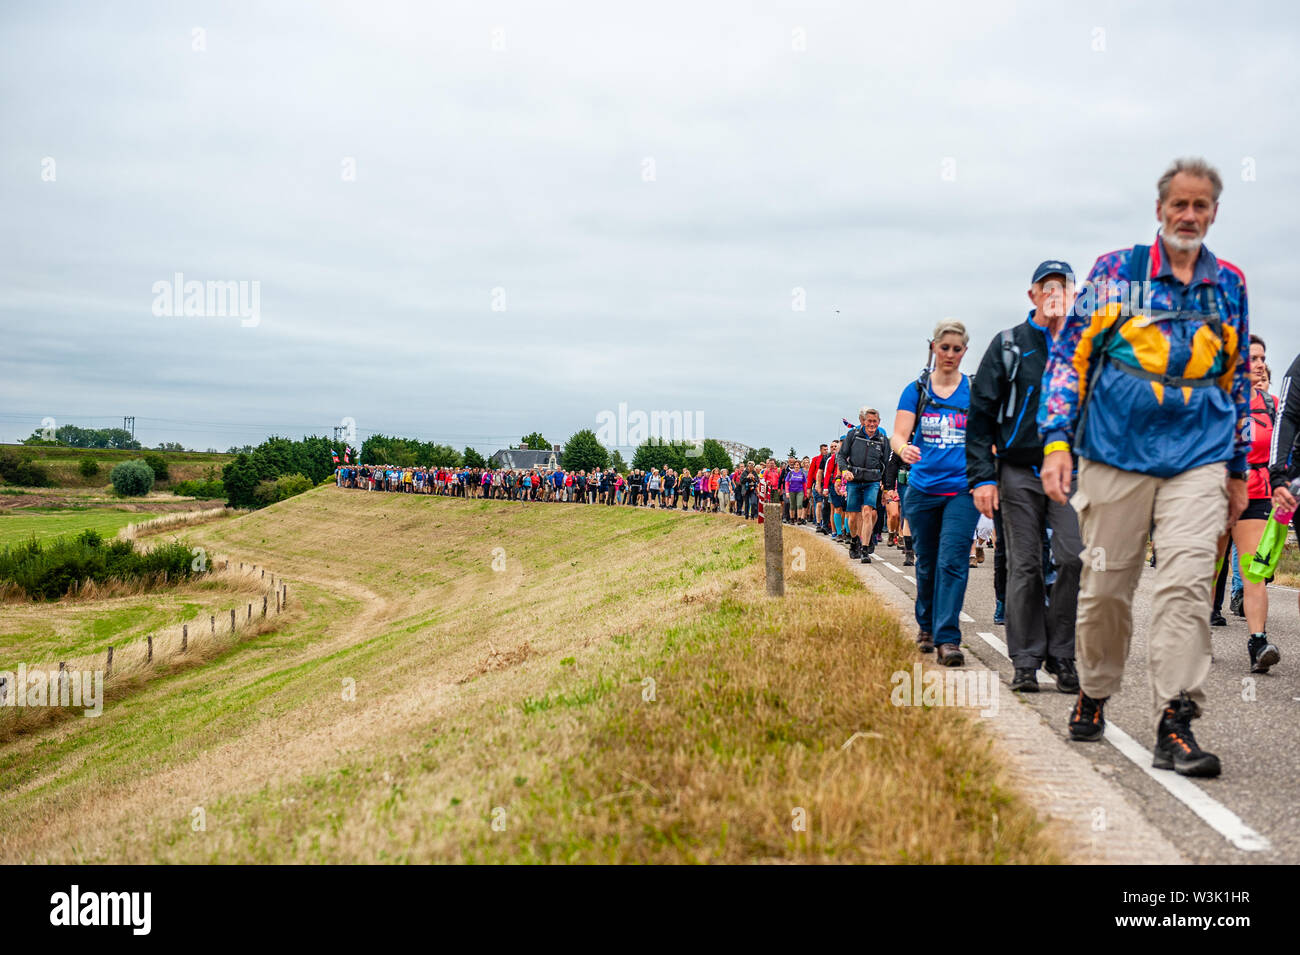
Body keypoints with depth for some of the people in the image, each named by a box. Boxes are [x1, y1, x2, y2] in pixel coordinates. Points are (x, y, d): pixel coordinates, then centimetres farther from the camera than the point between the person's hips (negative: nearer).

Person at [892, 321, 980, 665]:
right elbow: (899, 436, -3)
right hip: (923, 490, 2)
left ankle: (947, 638, -12)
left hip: (962, 491, -1)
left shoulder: (976, 391, 4)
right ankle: (926, 627, 32)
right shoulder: (916, 390, 5)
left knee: (952, 562, -12)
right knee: (927, 564, 13)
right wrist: (903, 449, -26)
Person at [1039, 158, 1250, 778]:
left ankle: (1175, 722, -8)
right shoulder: (1115, 272, 4)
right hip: (1115, 453, -1)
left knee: (1187, 584, -12)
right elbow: (1069, 356, 2)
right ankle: (1093, 694, 27)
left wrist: (1238, 467, 19)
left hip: (1199, 458, 2)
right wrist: (1056, 441, -7)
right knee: (1105, 586, 5)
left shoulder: (1229, 286, 13)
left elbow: (1236, 380, 20)